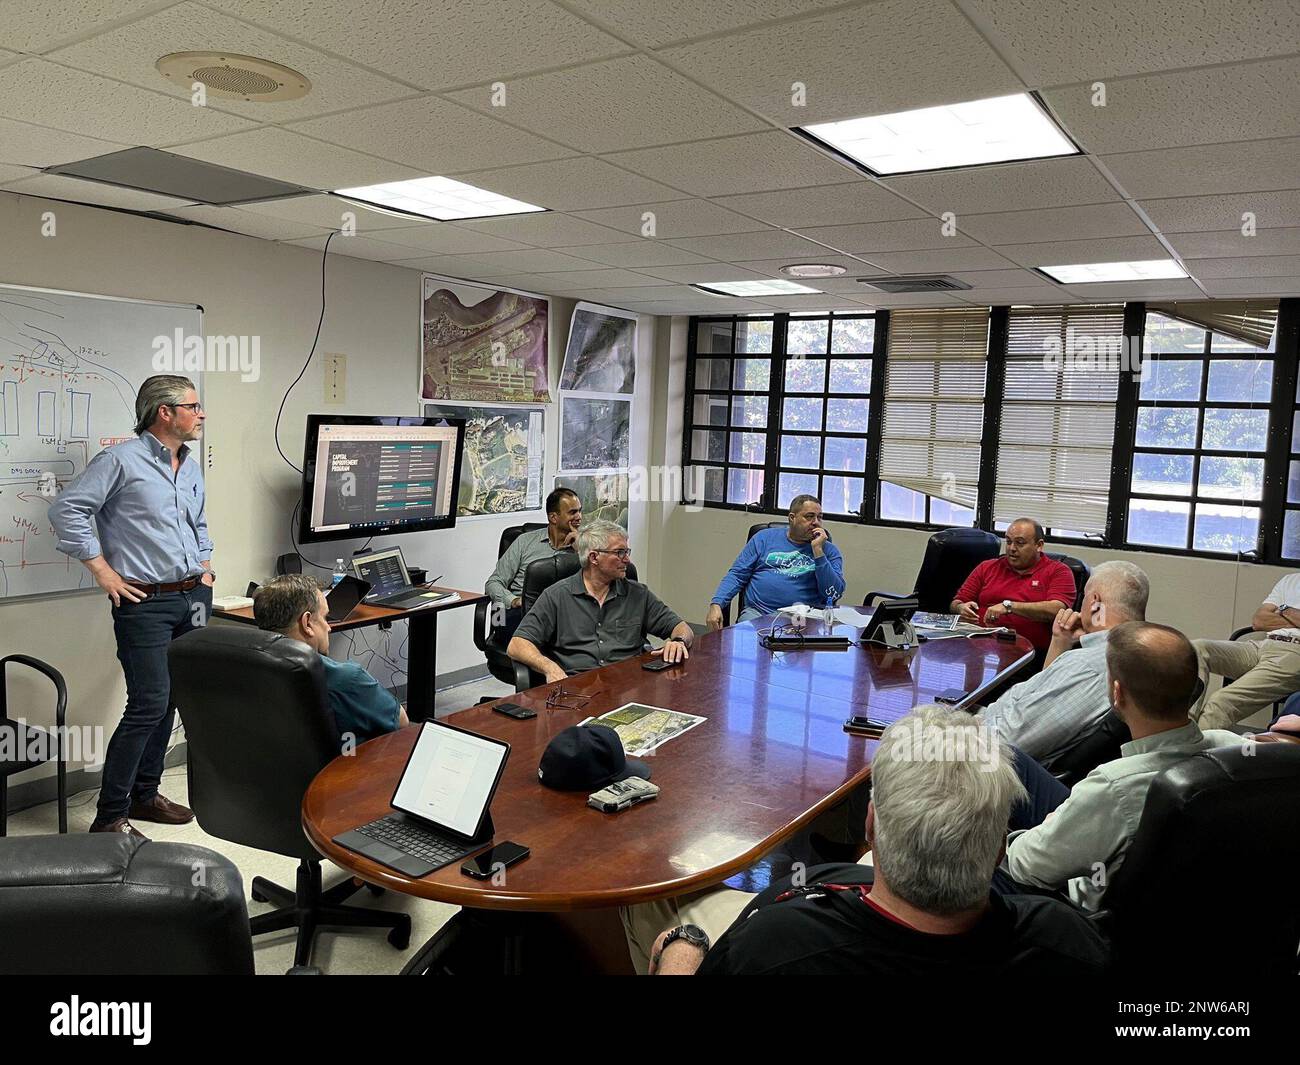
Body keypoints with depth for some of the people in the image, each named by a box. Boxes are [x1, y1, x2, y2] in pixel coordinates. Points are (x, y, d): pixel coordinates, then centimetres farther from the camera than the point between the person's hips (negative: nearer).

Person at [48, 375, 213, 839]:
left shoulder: (191, 467, 15)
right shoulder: (120, 460, -9)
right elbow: (66, 509, -13)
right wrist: (102, 569, -13)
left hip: (193, 598, 8)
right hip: (145, 603, -7)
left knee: (170, 701, 12)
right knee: (149, 705, -10)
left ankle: (144, 794, 26)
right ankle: (110, 817, 1)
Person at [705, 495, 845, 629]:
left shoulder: (829, 550, 11)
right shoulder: (764, 538, 13)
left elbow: (834, 594, -3)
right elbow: (737, 575, 10)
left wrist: (818, 550, -7)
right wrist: (715, 604, -6)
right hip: (756, 612, 0)